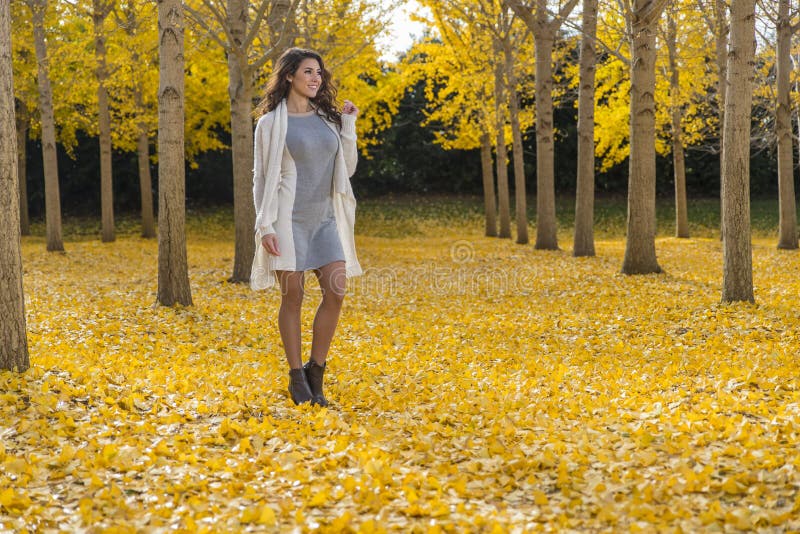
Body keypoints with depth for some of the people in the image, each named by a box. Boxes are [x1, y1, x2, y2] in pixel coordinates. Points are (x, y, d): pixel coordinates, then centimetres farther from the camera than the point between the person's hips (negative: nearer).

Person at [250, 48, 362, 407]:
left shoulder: (328, 118, 13)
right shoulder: (271, 122, -1)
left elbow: (347, 169, 13)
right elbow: (262, 177, -3)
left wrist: (348, 126, 4)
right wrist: (265, 226, -11)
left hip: (325, 219, 5)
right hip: (289, 219, -5)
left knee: (336, 292, -6)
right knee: (292, 296, -3)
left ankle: (316, 371, 7)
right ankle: (296, 376, 9)